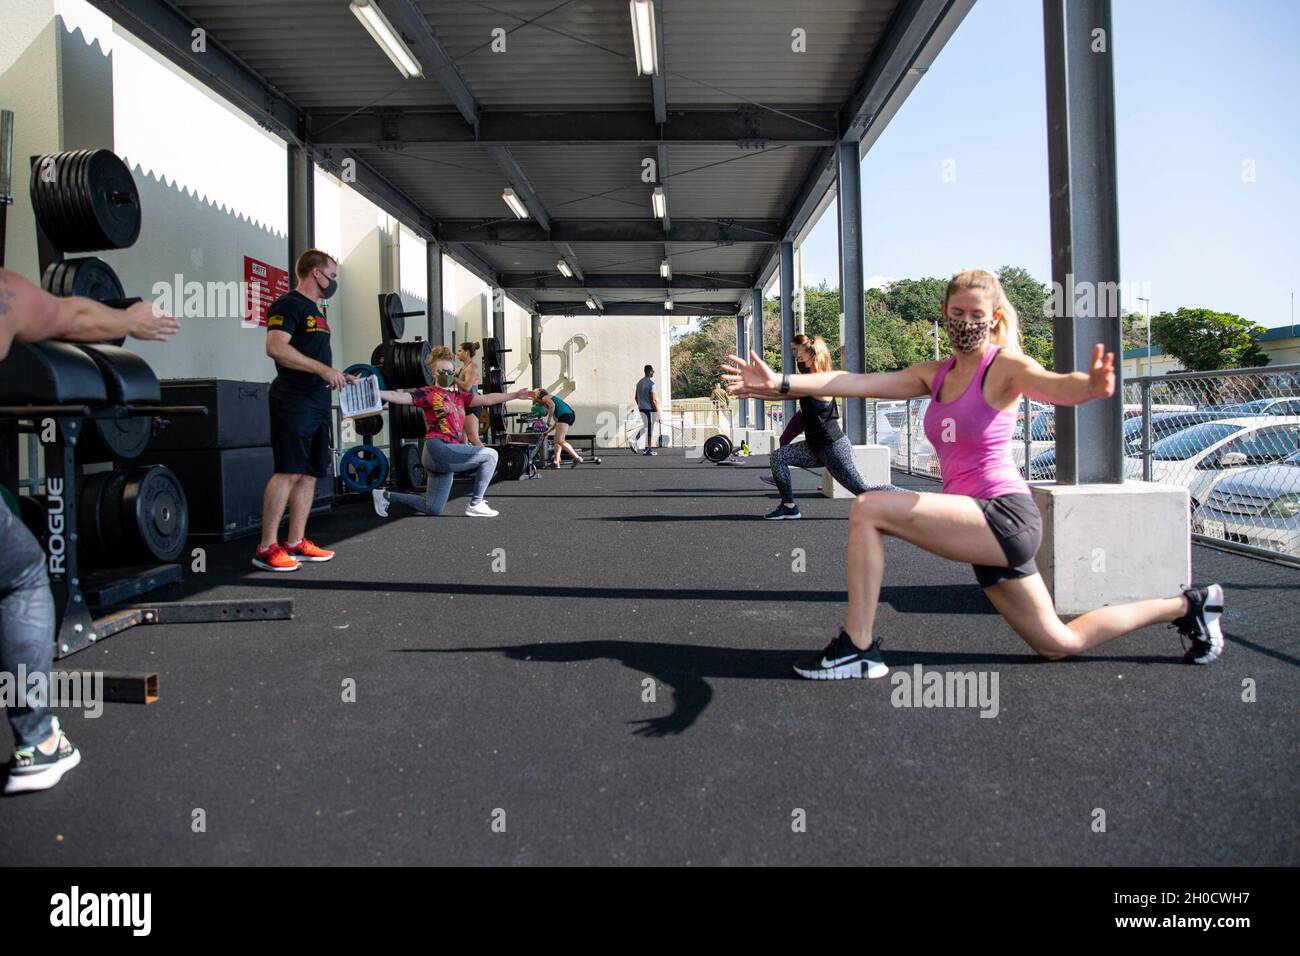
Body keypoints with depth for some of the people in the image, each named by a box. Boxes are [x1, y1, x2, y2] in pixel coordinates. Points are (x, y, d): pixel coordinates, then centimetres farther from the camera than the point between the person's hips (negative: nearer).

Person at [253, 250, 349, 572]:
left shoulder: (315, 312, 23)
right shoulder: (288, 305, -7)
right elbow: (276, 347, -20)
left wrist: (338, 377, 17)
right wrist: (323, 368, -23)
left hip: (317, 403, 10)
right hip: (293, 401, -10)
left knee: (309, 473, 8)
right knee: (289, 472, -13)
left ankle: (295, 544, 13)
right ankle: (266, 548, -10)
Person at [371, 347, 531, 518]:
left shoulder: (459, 396, 16)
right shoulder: (428, 393, -2)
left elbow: (487, 399, 13)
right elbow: (399, 397, -12)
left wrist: (515, 394, 8)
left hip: (447, 456, 8)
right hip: (439, 449, -8)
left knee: (432, 510, 14)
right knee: (490, 455, -10)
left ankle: (386, 496, 26)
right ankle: (476, 504, -5)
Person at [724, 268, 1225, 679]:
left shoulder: (1005, 366, -8)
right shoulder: (935, 374, 12)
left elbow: (1055, 386, -30)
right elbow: (858, 382, 3)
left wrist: (1089, 384, -54)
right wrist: (782, 384, -8)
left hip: (1004, 516, -8)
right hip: (985, 529, 8)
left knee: (868, 508, -21)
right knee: (1059, 644, 20)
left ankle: (858, 647, -15)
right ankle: (1187, 605, 37)